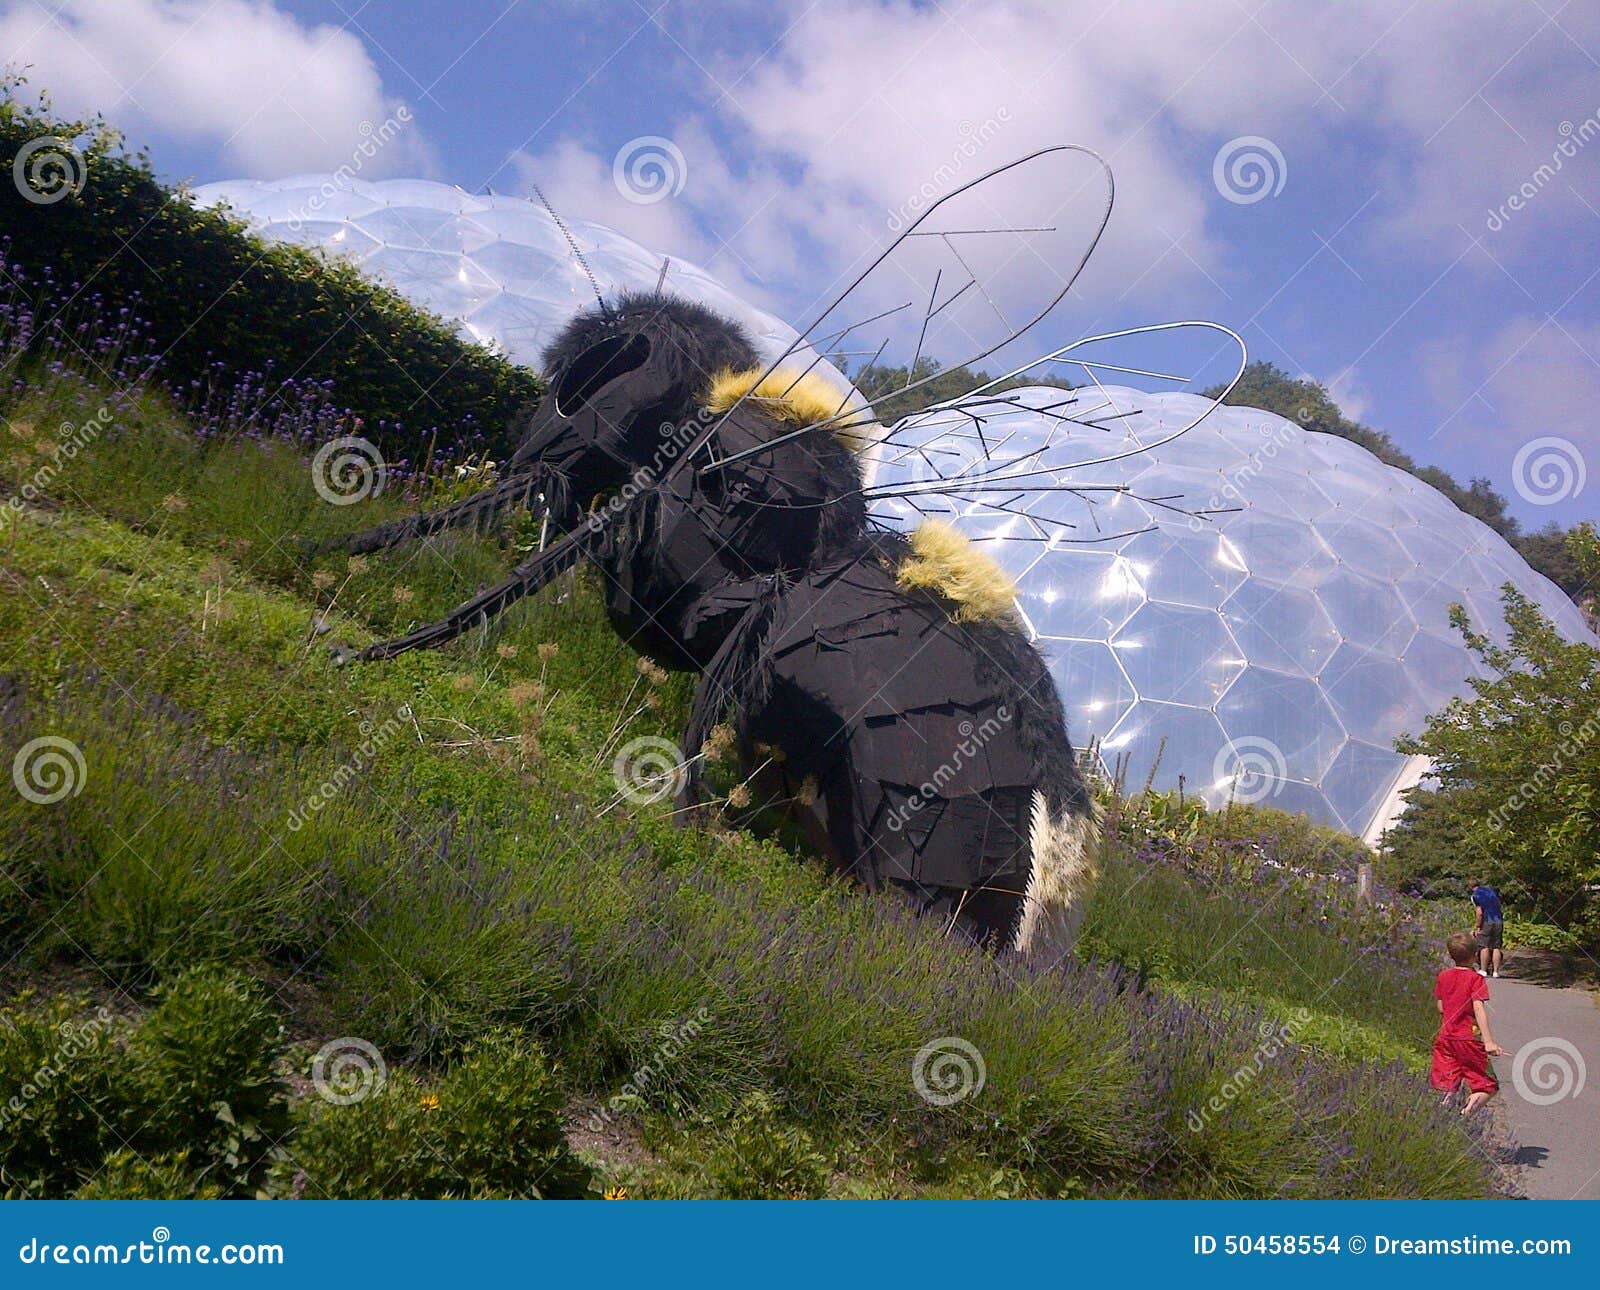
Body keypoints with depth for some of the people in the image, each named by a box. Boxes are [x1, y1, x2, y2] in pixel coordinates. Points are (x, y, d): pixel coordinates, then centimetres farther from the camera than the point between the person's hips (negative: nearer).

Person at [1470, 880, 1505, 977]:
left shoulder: (1475, 895, -4)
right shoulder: (1492, 889, 14)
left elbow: (1480, 912, -12)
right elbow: (1500, 906, 19)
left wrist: (1477, 926, -6)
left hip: (1487, 922, -5)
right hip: (1499, 921, 5)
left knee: (1484, 947, -1)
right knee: (1496, 947, 6)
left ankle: (1483, 970, -3)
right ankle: (1495, 971, 3)